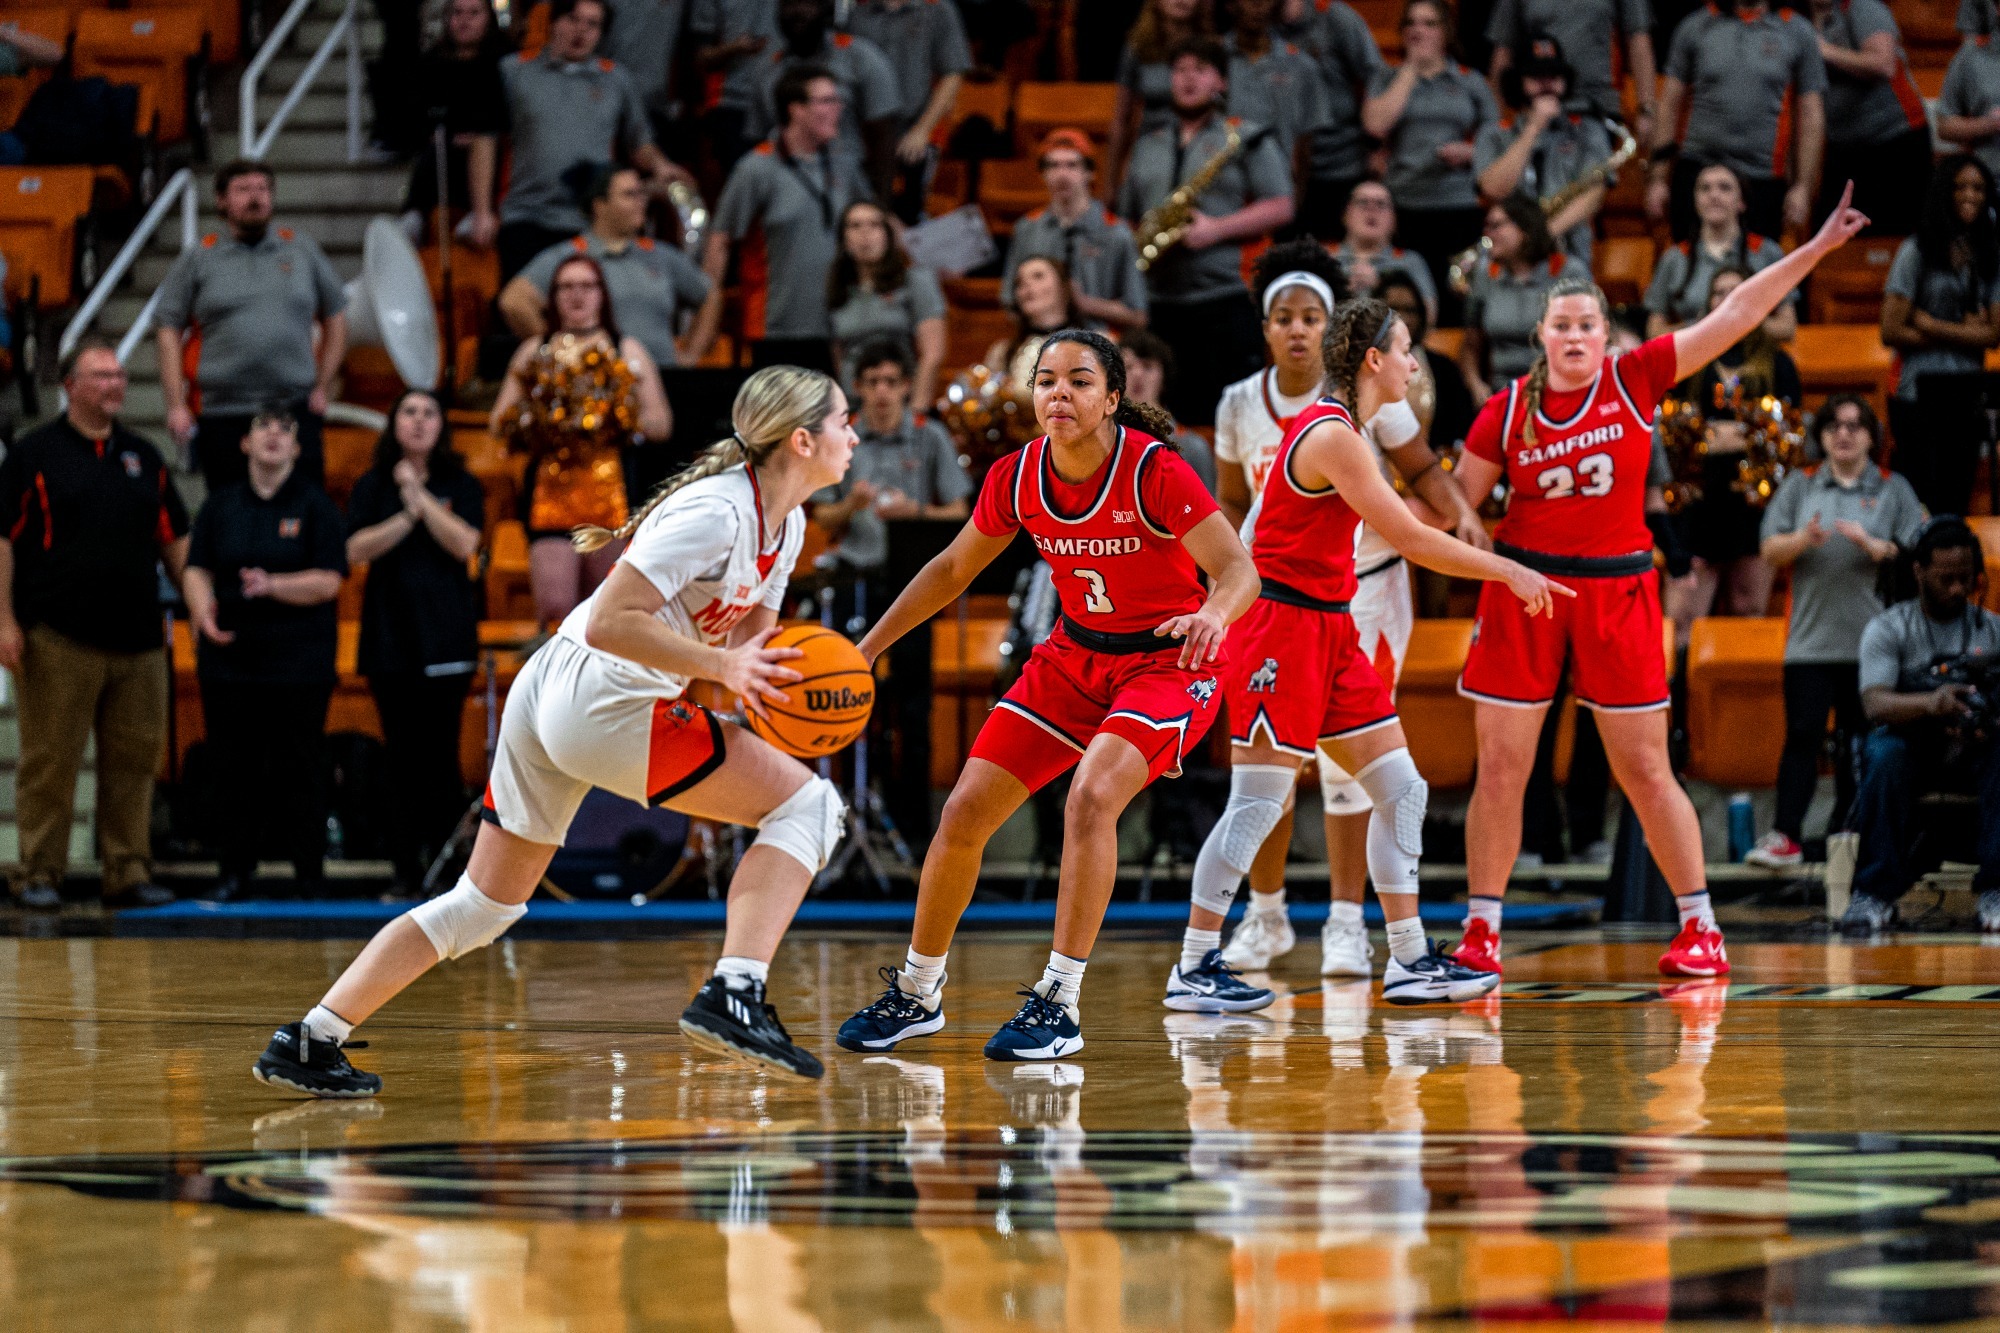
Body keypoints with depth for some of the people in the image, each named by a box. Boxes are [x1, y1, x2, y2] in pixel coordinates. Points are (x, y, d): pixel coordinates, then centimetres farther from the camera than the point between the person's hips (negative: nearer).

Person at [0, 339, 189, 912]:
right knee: (49, 762, -2)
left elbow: (174, 540, 19)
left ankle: (128, 872, 11)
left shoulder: (144, 457, 15)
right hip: (58, 642, -4)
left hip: (137, 642, 4)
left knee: (134, 760, 5)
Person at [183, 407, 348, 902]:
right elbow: (197, 569, 6)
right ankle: (234, 874, 11)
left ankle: (309, 876, 2)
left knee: (299, 767, -3)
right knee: (235, 766, 4)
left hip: (298, 660, -3)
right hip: (230, 653, 3)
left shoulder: (315, 504, 3)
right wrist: (203, 610, -15)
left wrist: (273, 585, -21)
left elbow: (328, 580, -5)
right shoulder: (222, 505, 12)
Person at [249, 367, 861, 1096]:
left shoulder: (786, 524, 13)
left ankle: (308, 1041, 11)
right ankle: (734, 995, -18)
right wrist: (721, 666, -22)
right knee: (807, 803, -8)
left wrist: (774, 677, -4)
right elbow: (609, 624, -22)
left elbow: (746, 640, 18)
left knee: (485, 904, 14)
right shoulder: (715, 511, -17)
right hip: (604, 702, -10)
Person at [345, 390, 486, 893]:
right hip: (390, 636, 1)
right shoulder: (372, 486, 9)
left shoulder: (461, 486, 7)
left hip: (446, 638, -1)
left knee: (440, 756, -6)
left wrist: (419, 496, -12)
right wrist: (405, 517, -13)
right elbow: (355, 550, -4)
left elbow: (464, 543, -9)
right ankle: (405, 870, 5)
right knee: (402, 757, 1)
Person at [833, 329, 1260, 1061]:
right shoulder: (1017, 477, -7)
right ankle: (916, 994, 20)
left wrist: (1214, 616, -49)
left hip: (1166, 665, -6)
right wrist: (864, 649, 4)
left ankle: (1060, 1003, -23)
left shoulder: (1155, 472, -22)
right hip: (1073, 658, 6)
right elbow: (952, 570, 8)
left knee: (1091, 795, -31)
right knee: (964, 813, 0)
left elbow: (1238, 569, -26)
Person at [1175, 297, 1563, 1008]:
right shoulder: (1333, 436, -17)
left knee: (1400, 789, 7)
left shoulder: (1345, 431, 13)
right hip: (1283, 625, -10)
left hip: (1329, 631, 10)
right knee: (1259, 802, -8)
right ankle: (1192, 969, -2)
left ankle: (1410, 961, 11)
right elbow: (1407, 536, -19)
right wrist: (1508, 570, -13)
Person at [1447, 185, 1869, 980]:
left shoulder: (1636, 381, -2)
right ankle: (1481, 932, 9)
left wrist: (1816, 249, -7)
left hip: (1617, 590, 0)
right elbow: (1456, 504, 8)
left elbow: (1734, 317, -4)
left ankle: (1701, 928, 9)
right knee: (1500, 769, -1)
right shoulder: (1507, 411, -1)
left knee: (1645, 769, 2)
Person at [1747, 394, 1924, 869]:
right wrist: (1803, 539, -14)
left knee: (1859, 742, 4)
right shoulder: (1799, 486, 12)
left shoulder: (1893, 489, 9)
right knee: (1802, 736, -7)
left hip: (1871, 641, 0)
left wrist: (1871, 545, -15)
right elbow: (1770, 551, 6)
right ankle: (1785, 836, -11)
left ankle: (1845, 833, 13)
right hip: (1811, 638, 0)